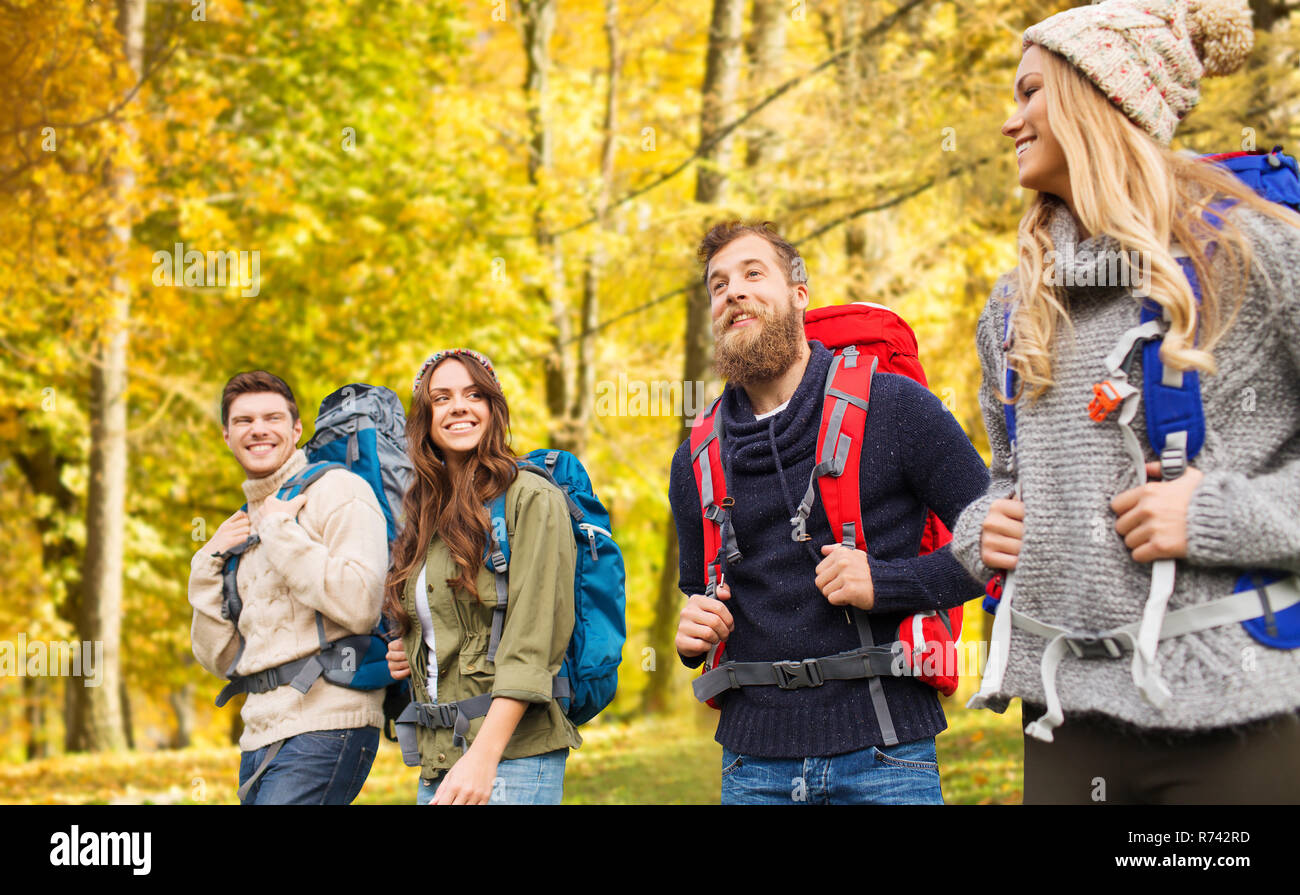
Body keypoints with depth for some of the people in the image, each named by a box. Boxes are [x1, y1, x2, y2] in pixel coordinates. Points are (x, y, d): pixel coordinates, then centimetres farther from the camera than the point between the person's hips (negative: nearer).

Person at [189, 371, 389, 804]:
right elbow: (222, 659, 18)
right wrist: (209, 564, 7)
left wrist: (280, 530, -11)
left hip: (324, 731, -8)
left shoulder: (338, 490, -3)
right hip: (261, 736, 8)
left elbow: (360, 606, -19)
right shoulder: (246, 525, 20)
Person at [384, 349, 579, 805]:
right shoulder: (426, 515, 16)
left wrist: (484, 756, -21)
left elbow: (532, 641, -13)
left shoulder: (530, 497, -6)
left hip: (512, 753, -7)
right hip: (437, 757, 7)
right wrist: (406, 655, 7)